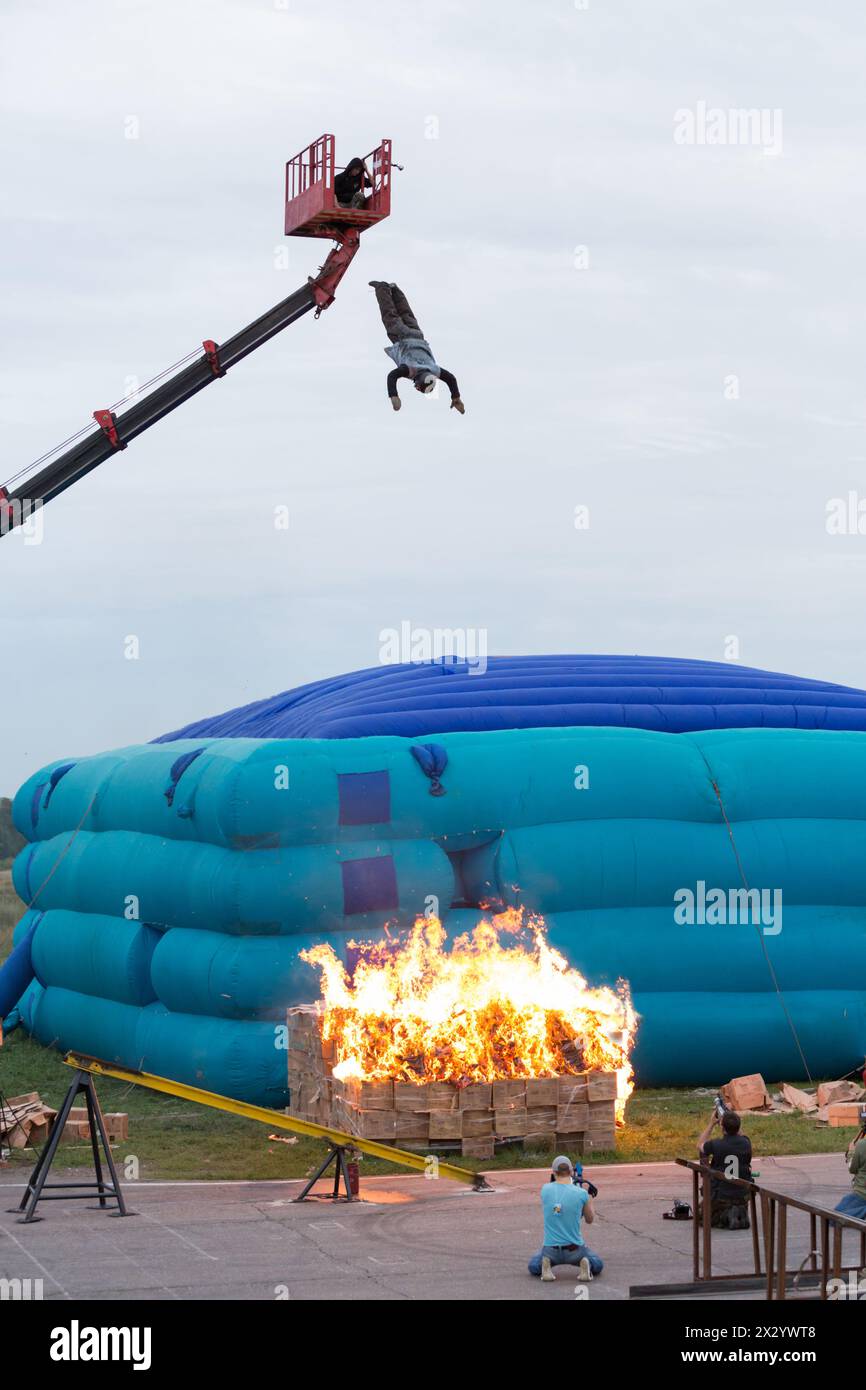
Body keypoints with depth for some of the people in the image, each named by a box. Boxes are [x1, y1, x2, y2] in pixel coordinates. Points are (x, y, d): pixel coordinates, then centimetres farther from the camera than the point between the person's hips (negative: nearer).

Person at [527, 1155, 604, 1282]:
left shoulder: (545, 1189, -7)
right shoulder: (582, 1193, -11)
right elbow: (590, 1220, 7)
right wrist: (590, 1198, 22)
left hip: (550, 1250, 1)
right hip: (574, 1249, -1)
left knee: (534, 1267, 31)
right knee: (598, 1265, 27)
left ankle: (545, 1266, -3)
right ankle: (586, 1265, -6)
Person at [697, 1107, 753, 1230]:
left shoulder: (715, 1145, -18)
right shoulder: (746, 1143, -9)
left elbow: (700, 1145, 8)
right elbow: (739, 1135, 20)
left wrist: (712, 1123, 13)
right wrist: (732, 1116, 14)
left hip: (720, 1197, -4)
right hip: (743, 1196, 4)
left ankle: (725, 1216, -7)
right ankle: (741, 1214, -1)